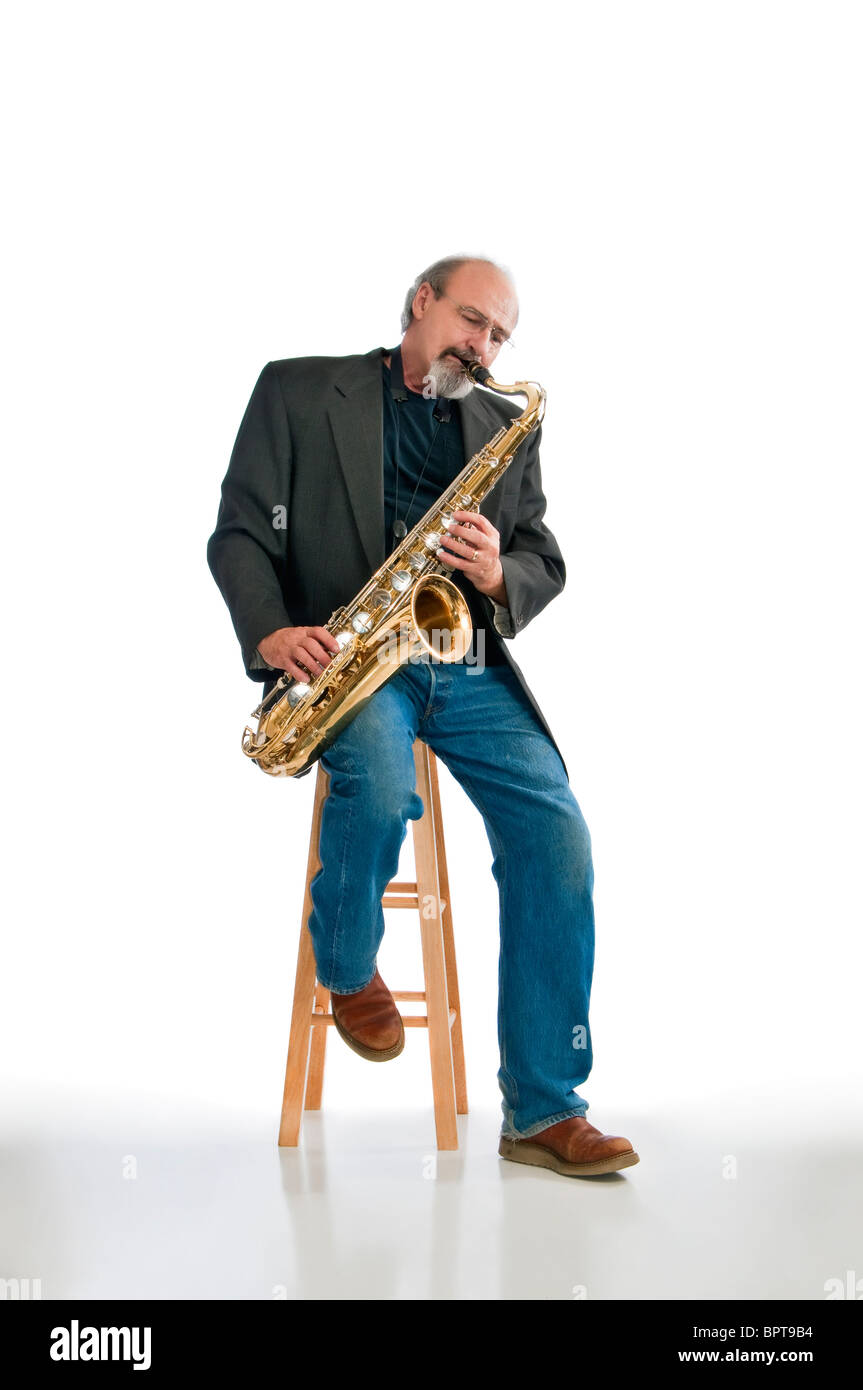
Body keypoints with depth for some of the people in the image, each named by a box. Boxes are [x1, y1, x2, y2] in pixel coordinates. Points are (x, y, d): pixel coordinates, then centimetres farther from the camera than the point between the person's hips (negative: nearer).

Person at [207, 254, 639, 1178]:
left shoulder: (507, 427, 19)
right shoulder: (297, 390, 9)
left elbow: (545, 564, 16)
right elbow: (240, 531, 2)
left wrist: (499, 575, -9)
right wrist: (270, 631, -17)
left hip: (470, 667, 4)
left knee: (556, 834, -18)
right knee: (381, 781, -35)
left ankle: (542, 1110, -8)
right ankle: (346, 965, -1)